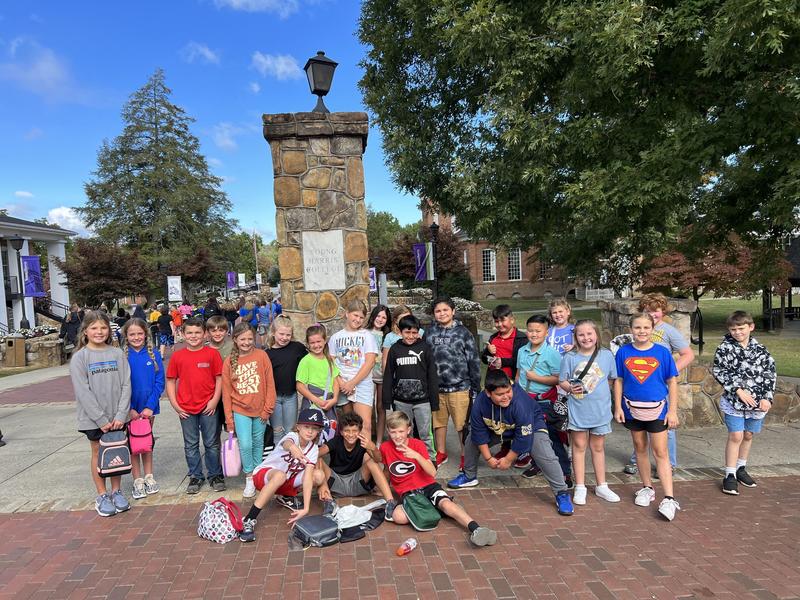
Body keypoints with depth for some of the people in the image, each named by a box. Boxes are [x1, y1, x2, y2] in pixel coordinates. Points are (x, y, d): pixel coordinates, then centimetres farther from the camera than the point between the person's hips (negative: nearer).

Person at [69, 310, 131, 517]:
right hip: (93, 417, -2)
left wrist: (121, 414, -12)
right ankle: (102, 496, 23)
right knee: (99, 454, 10)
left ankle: (116, 491, 27)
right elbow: (83, 392, -11)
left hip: (117, 416, 2)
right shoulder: (79, 358, -7)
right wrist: (102, 419, -14)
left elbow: (126, 385, -3)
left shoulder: (117, 354, -1)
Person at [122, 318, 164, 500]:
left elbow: (159, 382, -6)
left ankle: (148, 477, 27)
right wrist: (129, 408, -14)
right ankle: (137, 481, 20)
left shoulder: (153, 354, -5)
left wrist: (150, 406, -13)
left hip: (149, 408, 1)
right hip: (130, 409, -1)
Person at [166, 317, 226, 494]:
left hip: (208, 408, -2)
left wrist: (214, 401, -9)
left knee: (212, 444, 9)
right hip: (186, 409, 2)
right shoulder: (177, 356, 1)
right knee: (191, 445, 13)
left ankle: (215, 475, 24)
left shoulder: (212, 353, -4)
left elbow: (219, 378, -2)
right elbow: (170, 381, 5)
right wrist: (175, 405, -2)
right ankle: (195, 476, 27)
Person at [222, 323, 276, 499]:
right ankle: (249, 479, 11)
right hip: (240, 410, 0)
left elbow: (270, 384, -4)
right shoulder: (229, 362, -1)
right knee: (245, 445, -9)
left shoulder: (261, 355, -5)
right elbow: (226, 392, 1)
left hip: (260, 409, 0)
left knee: (258, 443, 12)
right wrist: (229, 418, 0)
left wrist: (268, 408, -6)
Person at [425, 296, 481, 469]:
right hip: (436, 388, 3)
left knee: (463, 424, 5)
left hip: (459, 388, -3)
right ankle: (441, 453, 33)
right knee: (438, 422, 15)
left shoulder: (463, 333, -3)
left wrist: (475, 388, -3)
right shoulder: (429, 334, 4)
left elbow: (474, 361, -2)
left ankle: (465, 456, 22)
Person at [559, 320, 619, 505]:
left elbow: (613, 378, 9)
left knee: (598, 447, 16)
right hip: (577, 410, -1)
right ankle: (580, 488, 20)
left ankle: (601, 486, 30)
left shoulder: (607, 355, -1)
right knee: (579, 446, 9)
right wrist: (570, 388, -20)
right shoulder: (570, 357, -6)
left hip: (600, 409, 2)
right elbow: (562, 381, -2)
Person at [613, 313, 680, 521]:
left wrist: (673, 411, -5)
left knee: (660, 452, -2)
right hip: (632, 408, 2)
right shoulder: (623, 352, -2)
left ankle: (669, 499, 1)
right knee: (640, 448, 15)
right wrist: (618, 407, -1)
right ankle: (647, 488, 31)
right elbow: (618, 381, 3)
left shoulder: (662, 352, -6)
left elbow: (672, 382, -2)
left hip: (657, 408, -2)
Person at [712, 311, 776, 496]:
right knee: (736, 436, -5)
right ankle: (730, 475, 3)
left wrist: (766, 397, -6)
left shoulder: (760, 350, 1)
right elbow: (718, 372, -9)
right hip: (734, 401, -3)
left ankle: (740, 468, 33)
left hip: (756, 402, 3)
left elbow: (769, 373, 3)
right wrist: (738, 390, -15)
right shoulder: (725, 348, -7)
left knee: (748, 435, 15)